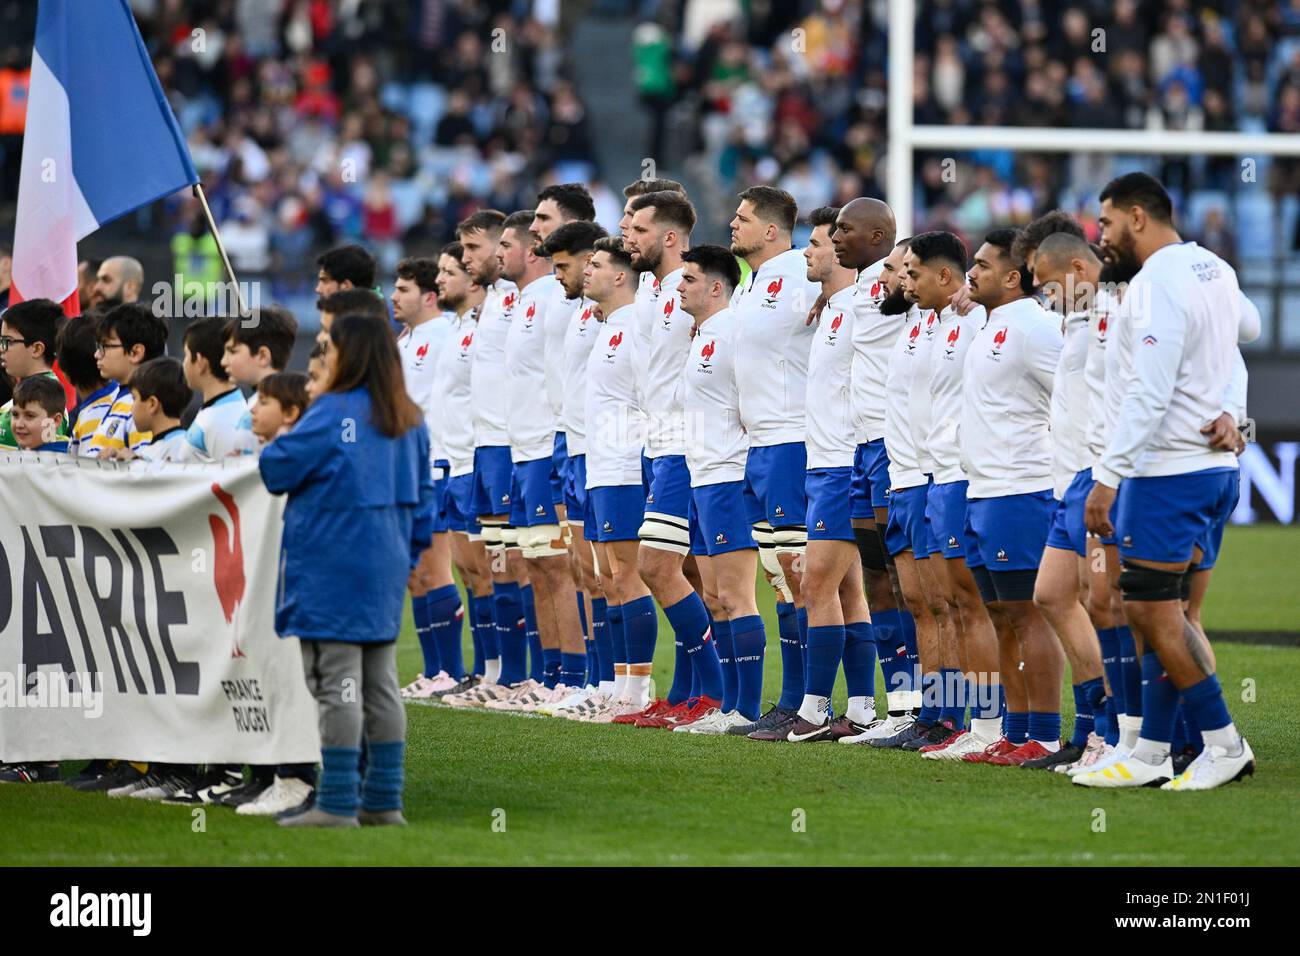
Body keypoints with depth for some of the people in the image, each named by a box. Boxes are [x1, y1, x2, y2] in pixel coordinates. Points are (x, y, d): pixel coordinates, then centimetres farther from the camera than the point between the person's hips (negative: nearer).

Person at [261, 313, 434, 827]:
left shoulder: (332, 413, -14)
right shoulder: (410, 421, 9)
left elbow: (276, 468, -9)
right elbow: (422, 496, 13)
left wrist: (269, 450, 13)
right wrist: (409, 552, 19)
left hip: (332, 570, -7)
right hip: (385, 572, 7)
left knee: (336, 687, -6)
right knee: (380, 685, 11)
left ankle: (337, 803, -6)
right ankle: (383, 799, 13)